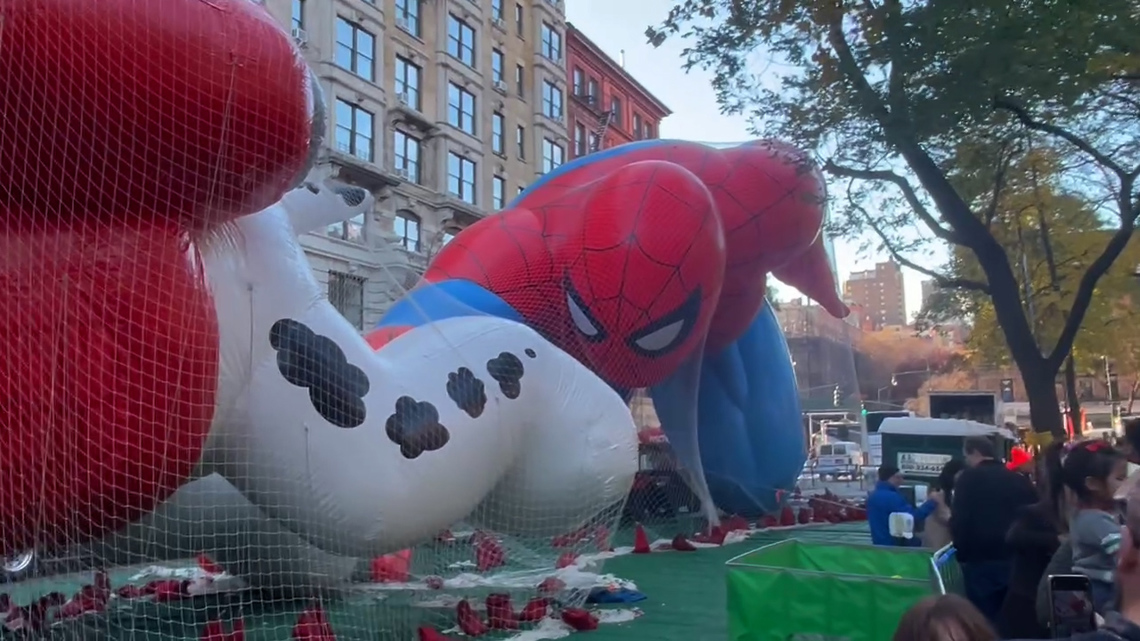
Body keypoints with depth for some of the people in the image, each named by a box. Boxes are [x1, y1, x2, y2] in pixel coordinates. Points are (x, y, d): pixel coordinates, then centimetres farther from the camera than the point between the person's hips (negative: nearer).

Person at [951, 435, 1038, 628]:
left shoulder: (969, 478, -5)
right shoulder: (1020, 480, 9)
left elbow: (959, 520, -11)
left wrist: (962, 551, 1)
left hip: (982, 561, -5)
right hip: (1017, 560, 5)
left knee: (986, 620, 2)